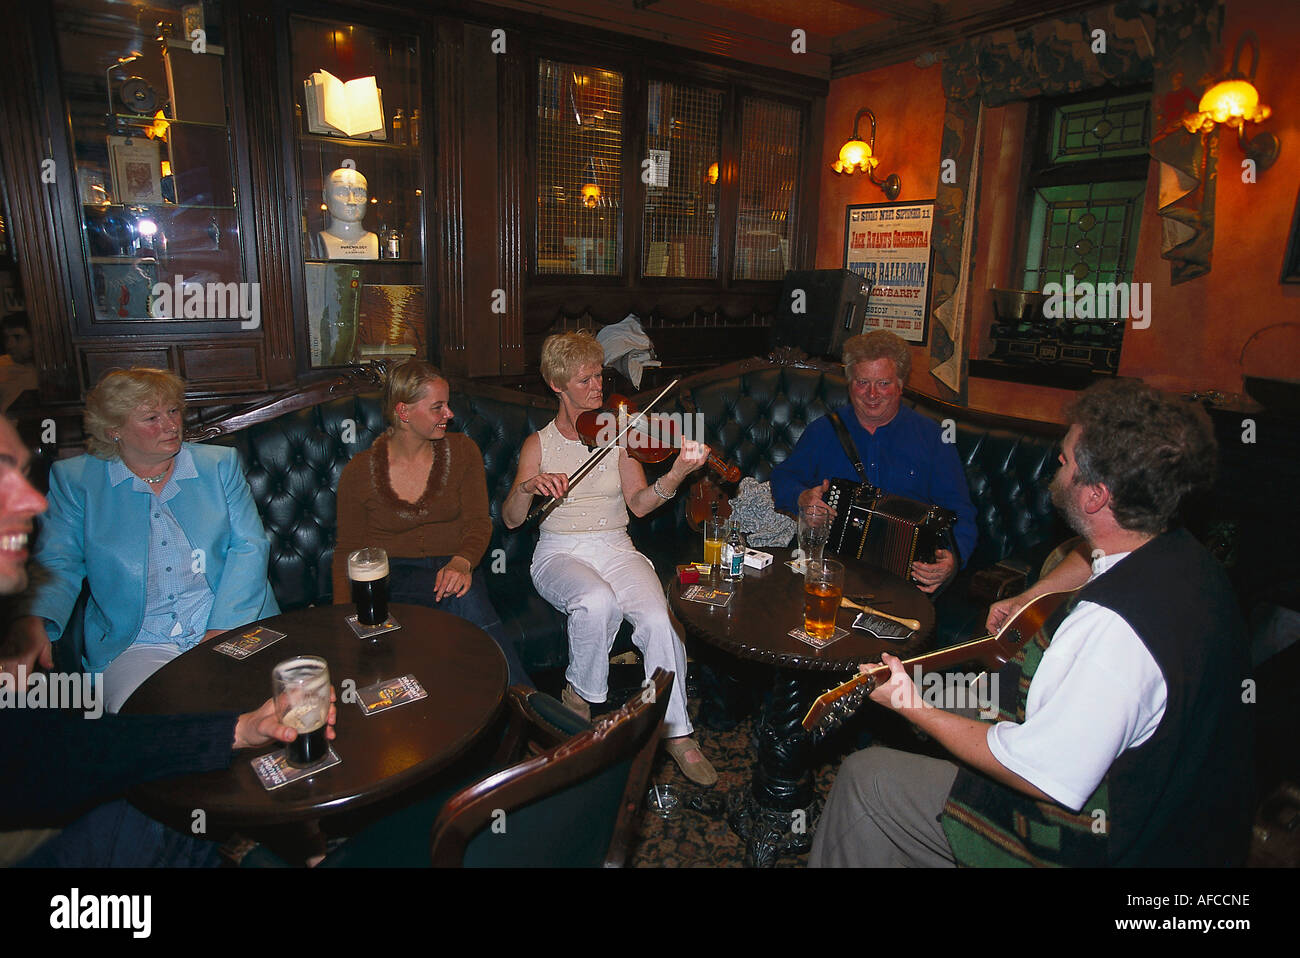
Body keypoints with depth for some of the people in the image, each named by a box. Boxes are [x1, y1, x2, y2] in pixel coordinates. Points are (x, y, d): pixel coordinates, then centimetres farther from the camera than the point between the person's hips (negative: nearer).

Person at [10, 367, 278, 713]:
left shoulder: (220, 464, 10)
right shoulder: (74, 479, 9)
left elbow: (250, 547, 3)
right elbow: (58, 564, 4)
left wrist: (222, 629, -11)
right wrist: (32, 622, -20)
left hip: (233, 629, 1)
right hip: (135, 645, -1)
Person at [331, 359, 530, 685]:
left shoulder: (462, 450, 4)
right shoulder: (360, 472, 2)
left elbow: (478, 521, 0)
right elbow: (347, 550, 8)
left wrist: (462, 561, -23)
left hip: (454, 568, 2)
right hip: (394, 576, -1)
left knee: (467, 591, -36)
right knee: (465, 598, -34)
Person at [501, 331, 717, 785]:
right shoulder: (539, 443, 8)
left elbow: (639, 502, -5)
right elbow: (511, 520, 1)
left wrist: (676, 475, -24)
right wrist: (527, 487, -20)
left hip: (616, 548, 1)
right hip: (560, 552, -1)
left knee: (657, 617, -27)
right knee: (597, 601, -35)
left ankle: (676, 731, -10)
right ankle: (580, 694, -5)